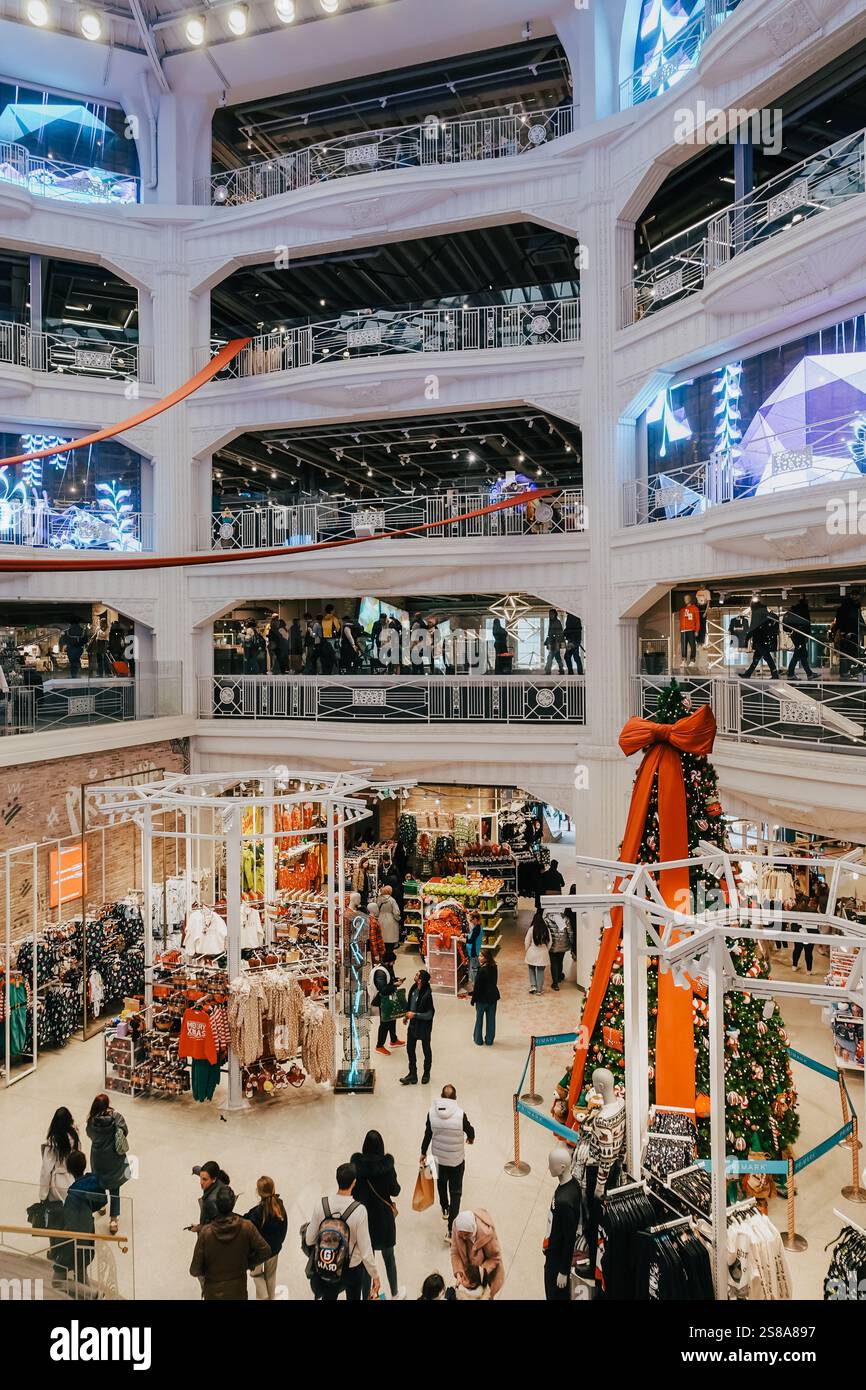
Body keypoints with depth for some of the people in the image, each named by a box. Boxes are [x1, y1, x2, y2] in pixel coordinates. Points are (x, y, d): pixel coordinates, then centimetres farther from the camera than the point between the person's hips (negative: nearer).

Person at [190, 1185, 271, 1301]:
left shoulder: (206, 1232, -21)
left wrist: (205, 1272, 7)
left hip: (213, 1293, 0)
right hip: (238, 1292, 0)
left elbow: (195, 1270, -15)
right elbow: (265, 1252, -11)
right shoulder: (246, 1227, -18)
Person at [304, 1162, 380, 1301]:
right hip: (353, 1269, -1)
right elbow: (365, 1249, -20)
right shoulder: (359, 1209, -27)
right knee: (353, 1298, 25)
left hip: (326, 1267, 2)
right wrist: (375, 1275, -6)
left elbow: (309, 1240, -8)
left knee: (328, 1298, 25)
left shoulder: (321, 1205, -20)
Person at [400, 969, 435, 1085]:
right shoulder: (414, 989, -8)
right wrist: (407, 1015, 11)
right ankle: (412, 1075, 29)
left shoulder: (427, 995, -30)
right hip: (413, 1024, 7)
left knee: (426, 1050, 16)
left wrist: (414, 1015, -24)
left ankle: (426, 1074, 37)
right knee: (410, 1049, 14)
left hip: (424, 1026, -7)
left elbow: (429, 1015, -25)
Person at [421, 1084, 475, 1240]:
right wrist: (470, 1139, 16)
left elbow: (427, 1134, -8)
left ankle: (445, 1210, 51)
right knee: (455, 1192, 9)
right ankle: (451, 1230, 5)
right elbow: (470, 1131, -8)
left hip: (438, 1157, 3)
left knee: (441, 1183, 29)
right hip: (457, 1159, -3)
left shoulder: (432, 1112, -18)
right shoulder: (460, 1114, -24)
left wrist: (423, 1153, 7)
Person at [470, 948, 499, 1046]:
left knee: (479, 1019, 14)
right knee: (491, 1019, 16)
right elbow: (494, 982, 4)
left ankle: (478, 1039, 26)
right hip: (493, 997, 6)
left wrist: (473, 999, -7)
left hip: (482, 998, -6)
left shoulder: (482, 970, -26)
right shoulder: (494, 967, -5)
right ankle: (489, 1040, 26)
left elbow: (477, 986, -20)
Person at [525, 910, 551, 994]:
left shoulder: (531, 929, -11)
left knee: (531, 969, 18)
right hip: (543, 953, 1)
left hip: (532, 952, -1)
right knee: (541, 971, 9)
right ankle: (539, 989, 13)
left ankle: (533, 986, 11)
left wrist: (526, 951, 8)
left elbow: (527, 942, -7)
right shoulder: (547, 929, -6)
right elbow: (549, 942, 0)